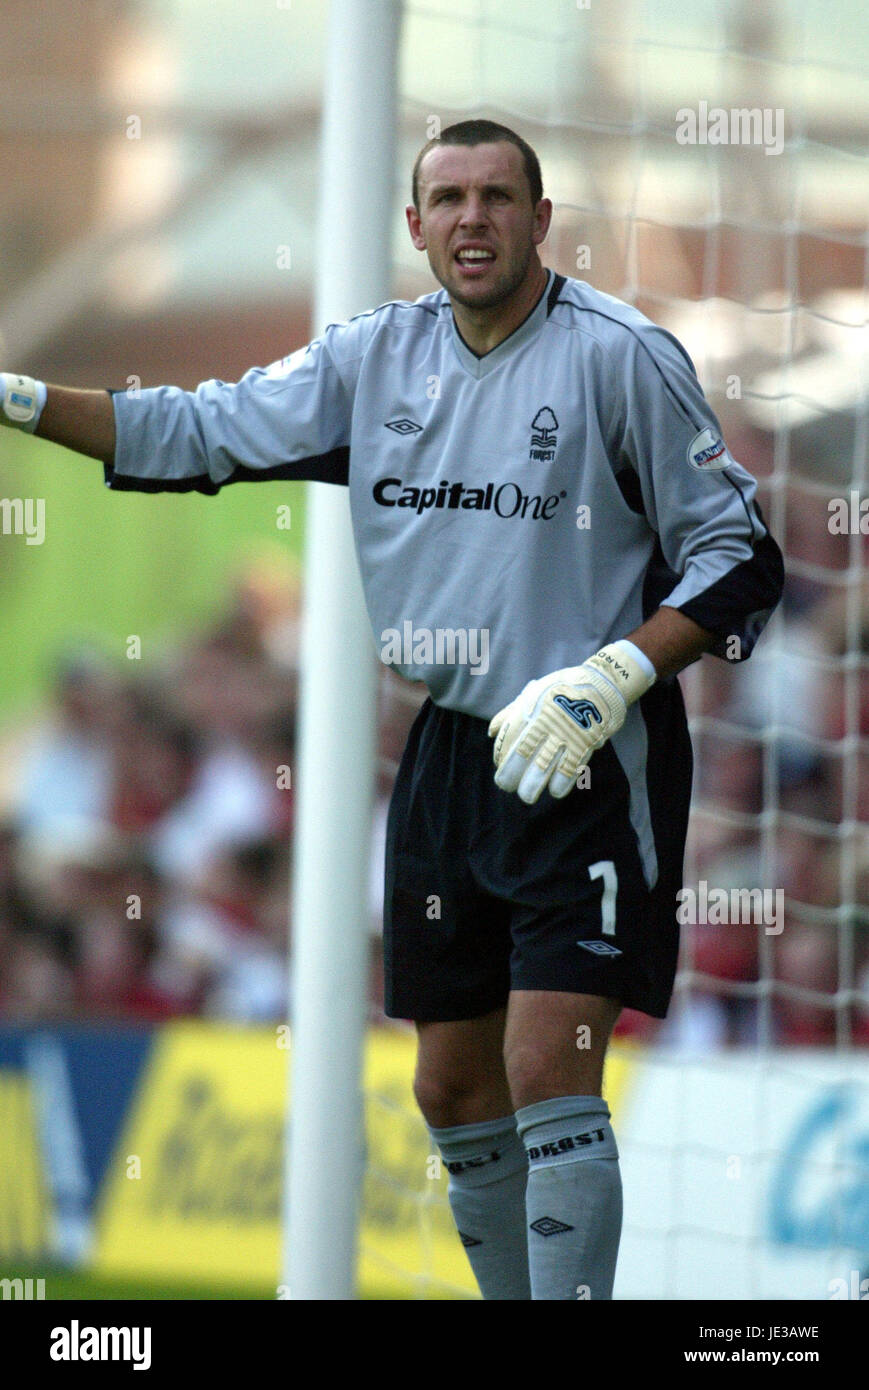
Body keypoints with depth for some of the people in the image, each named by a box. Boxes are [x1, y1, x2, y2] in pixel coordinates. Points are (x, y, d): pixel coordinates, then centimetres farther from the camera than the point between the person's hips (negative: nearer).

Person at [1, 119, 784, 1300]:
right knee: (454, 1089, 11)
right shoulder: (377, 358, 7)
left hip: (589, 762, -6)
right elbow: (204, 434, 13)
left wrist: (607, 681, -19)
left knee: (548, 1075, -16)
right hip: (449, 752, 6)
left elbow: (741, 561, -7)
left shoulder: (620, 355, -10)